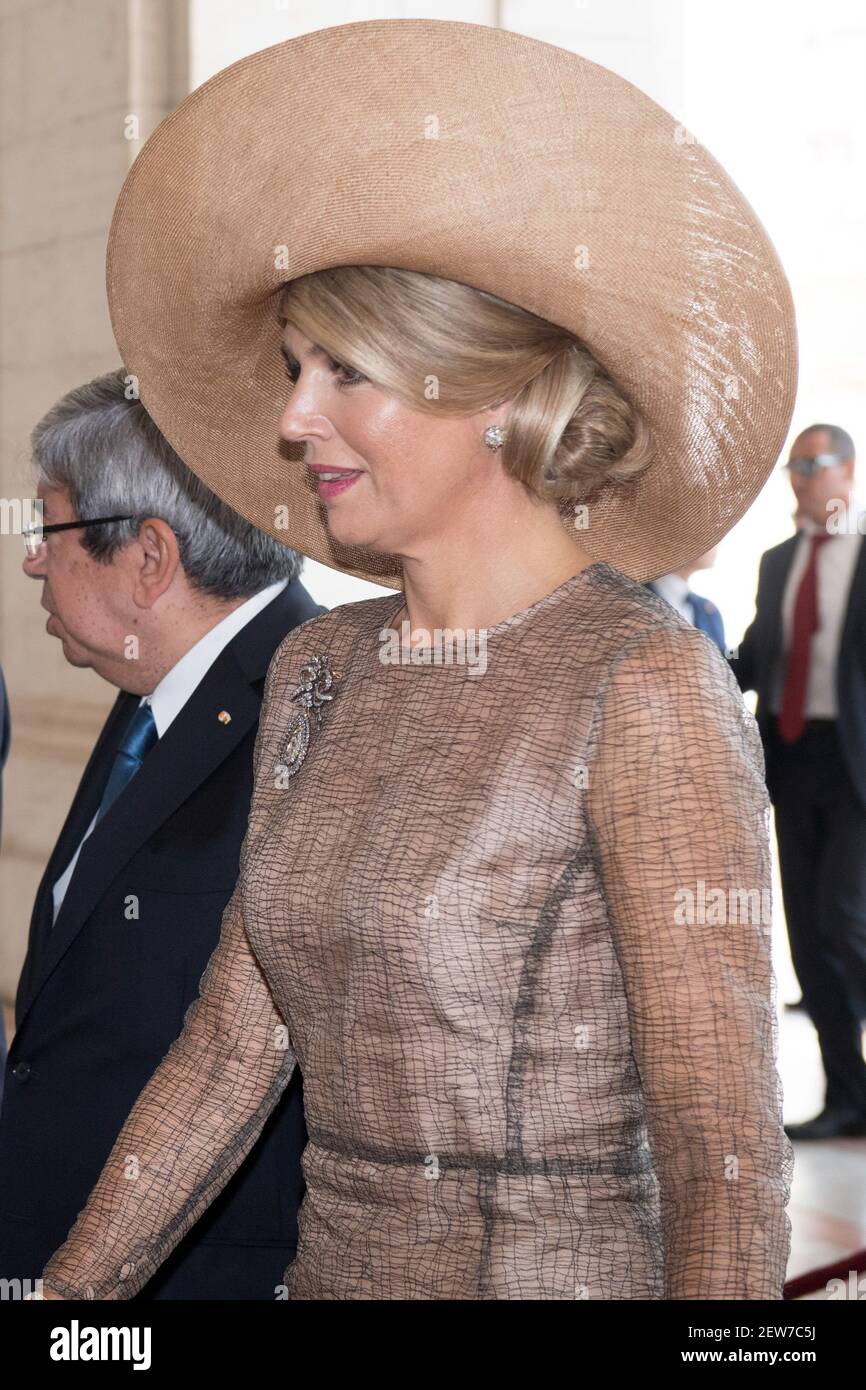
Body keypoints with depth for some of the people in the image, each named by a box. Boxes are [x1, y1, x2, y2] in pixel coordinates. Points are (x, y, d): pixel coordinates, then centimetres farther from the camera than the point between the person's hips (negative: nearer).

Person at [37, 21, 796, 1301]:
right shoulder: (315, 672, 2)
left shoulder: (644, 690, -17)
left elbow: (728, 1159, -18)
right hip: (332, 1264, 6)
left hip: (571, 1269, -6)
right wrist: (65, 1296, 3)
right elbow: (230, 1049, 5)